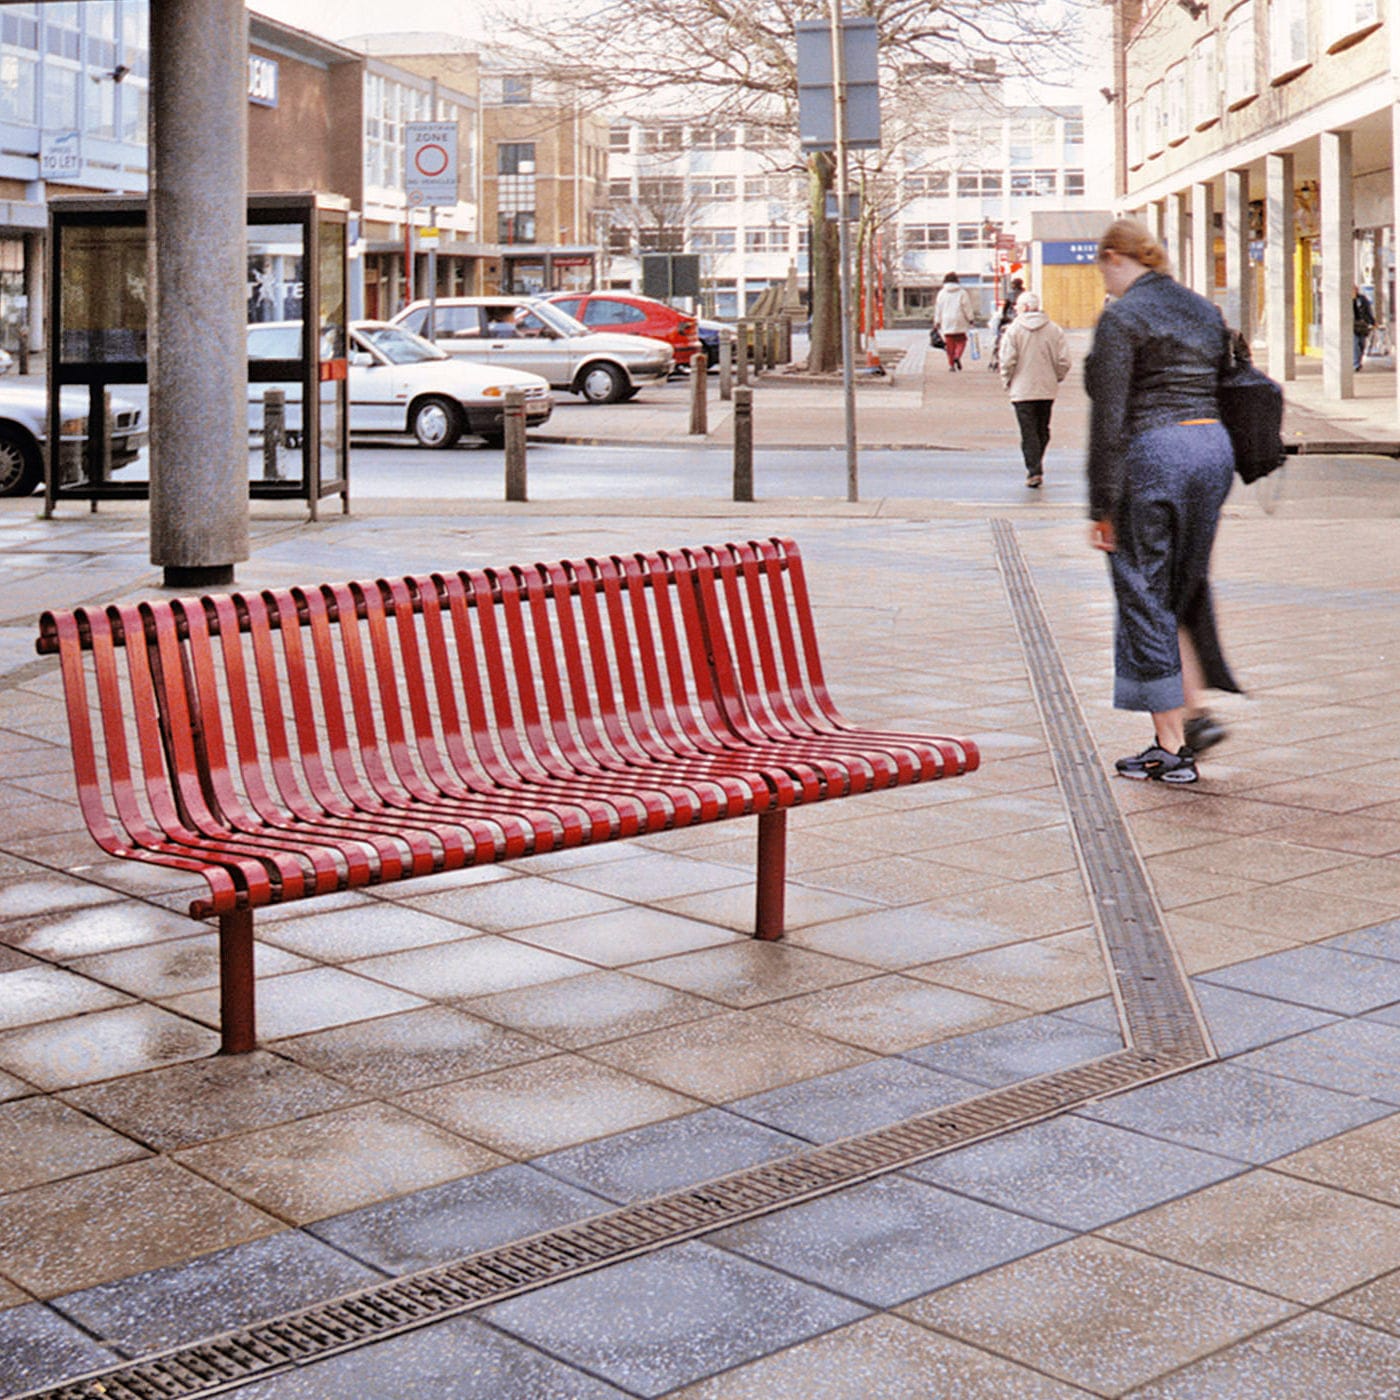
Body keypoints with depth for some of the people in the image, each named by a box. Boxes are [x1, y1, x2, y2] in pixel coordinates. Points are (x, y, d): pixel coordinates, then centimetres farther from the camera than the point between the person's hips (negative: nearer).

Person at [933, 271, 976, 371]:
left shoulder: (942, 293, 5)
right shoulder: (962, 292, -1)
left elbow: (938, 309, 8)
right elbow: (967, 307, -2)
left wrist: (937, 322, 15)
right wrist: (970, 319, 5)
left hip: (946, 322, 2)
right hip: (959, 322, -2)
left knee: (949, 343, 5)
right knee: (961, 340, 9)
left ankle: (951, 364, 2)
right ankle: (957, 356, -17)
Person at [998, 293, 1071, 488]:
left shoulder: (1014, 330, -7)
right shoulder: (1054, 330, 3)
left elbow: (1008, 361, -12)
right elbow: (1064, 361, -2)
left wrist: (1007, 382, 2)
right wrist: (1055, 378, 13)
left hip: (1022, 390, -3)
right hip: (1047, 390, 4)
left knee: (1029, 433, -3)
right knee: (1042, 431, 16)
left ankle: (1034, 472, -12)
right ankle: (1037, 468, 24)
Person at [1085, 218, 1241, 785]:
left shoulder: (1122, 318, -9)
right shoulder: (1205, 311, 14)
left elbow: (1110, 419, -13)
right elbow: (1225, 391, 17)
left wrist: (1102, 508, -11)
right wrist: (1215, 477, 22)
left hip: (1152, 455, -8)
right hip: (1213, 448, 8)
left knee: (1145, 597, 2)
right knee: (1182, 591, 21)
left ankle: (1171, 749, 5)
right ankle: (1197, 712, 14)